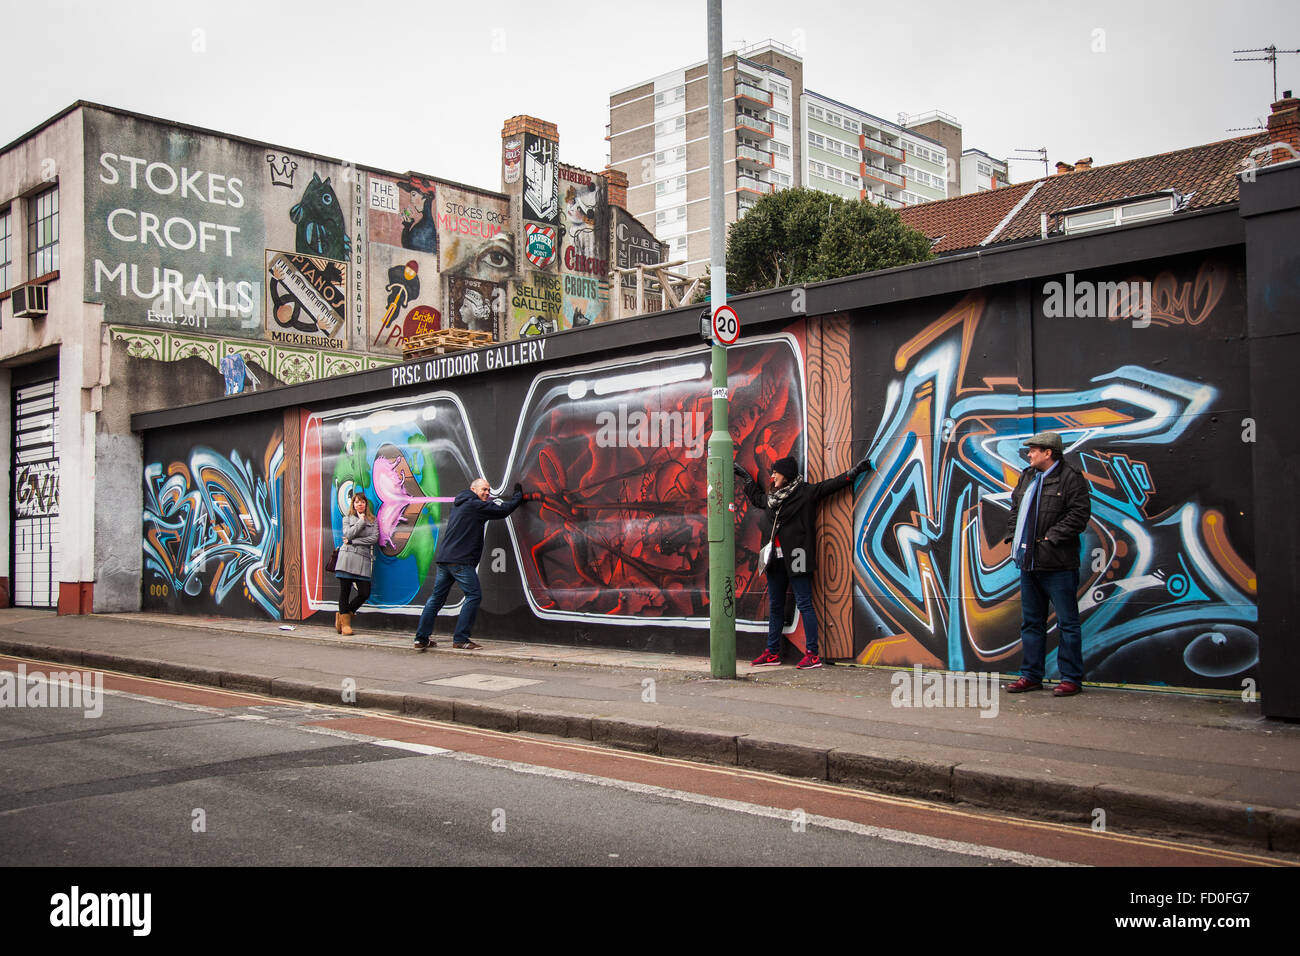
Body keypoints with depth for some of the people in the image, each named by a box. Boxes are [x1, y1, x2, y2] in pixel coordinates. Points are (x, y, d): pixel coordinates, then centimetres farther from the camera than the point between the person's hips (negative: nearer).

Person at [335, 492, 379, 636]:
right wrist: (361, 521, -1)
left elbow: (374, 538, -1)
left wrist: (353, 541, -6)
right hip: (347, 557, -2)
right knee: (345, 591, -2)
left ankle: (342, 615, 16)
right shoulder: (347, 519, 13)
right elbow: (348, 534, -5)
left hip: (364, 559, 2)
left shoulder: (373, 520, 15)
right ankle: (345, 622, 8)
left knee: (365, 594, -4)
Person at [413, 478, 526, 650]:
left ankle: (421, 638, 14)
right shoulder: (475, 505, -6)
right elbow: (503, 510, -5)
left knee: (437, 597, 13)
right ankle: (460, 639, -6)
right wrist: (518, 496, 10)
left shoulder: (459, 504, 21)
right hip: (460, 560, -9)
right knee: (474, 595, -4)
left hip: (444, 558, 9)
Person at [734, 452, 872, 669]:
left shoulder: (806, 492, -3)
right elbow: (756, 496, 37)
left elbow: (832, 484, -3)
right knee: (774, 606, 12)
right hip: (776, 561, 7)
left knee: (804, 604, -6)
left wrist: (855, 470, -5)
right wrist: (745, 477, 43)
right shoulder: (770, 497, 16)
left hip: (796, 559, -7)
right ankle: (772, 653, 20)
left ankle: (813, 654, -4)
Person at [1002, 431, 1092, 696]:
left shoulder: (1070, 478, -9)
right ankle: (1031, 675, 21)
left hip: (1057, 565, -8)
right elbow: (1016, 509, 23)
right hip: (1028, 562, 8)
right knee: (1031, 622, 13)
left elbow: (1079, 514, -16)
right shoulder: (1026, 477, 15)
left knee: (1067, 622, 0)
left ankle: (1071, 678, 7)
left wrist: (1051, 537, -18)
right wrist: (1011, 534, 9)